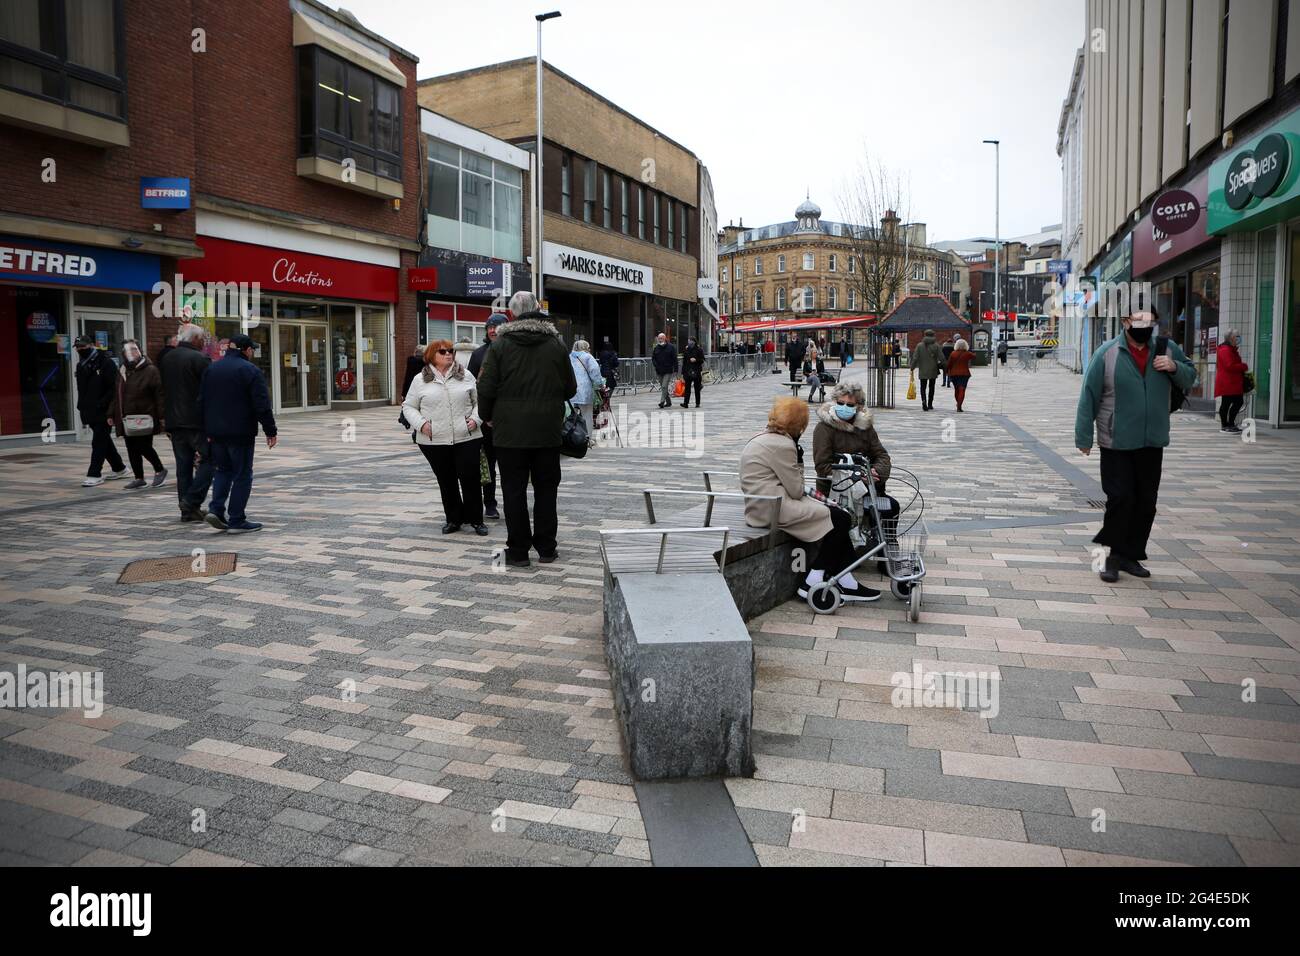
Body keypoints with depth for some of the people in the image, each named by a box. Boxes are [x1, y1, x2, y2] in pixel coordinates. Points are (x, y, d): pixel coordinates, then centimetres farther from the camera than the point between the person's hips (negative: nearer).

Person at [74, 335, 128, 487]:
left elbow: (113, 388, -12)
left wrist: (102, 404, -19)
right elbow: (81, 389, 22)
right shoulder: (81, 366, 15)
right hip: (90, 411, 8)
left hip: (103, 412, -8)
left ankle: (94, 475, -6)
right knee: (104, 441, 14)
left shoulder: (105, 363, -8)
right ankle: (119, 468, 26)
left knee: (99, 442, -8)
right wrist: (82, 407, 13)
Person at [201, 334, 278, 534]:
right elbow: (262, 405, -13)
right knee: (242, 474, 1)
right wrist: (270, 431, -7)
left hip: (216, 432, 6)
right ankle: (237, 521, 2)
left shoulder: (211, 369, 11)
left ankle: (216, 509, 4)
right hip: (241, 433, -6)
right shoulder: (250, 370, -9)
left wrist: (206, 430, 18)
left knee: (222, 469, 19)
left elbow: (201, 401, 14)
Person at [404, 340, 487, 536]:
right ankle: (454, 519, 23)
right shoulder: (420, 380, 5)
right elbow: (408, 406, 8)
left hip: (467, 439, 0)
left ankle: (476, 519, 11)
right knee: (446, 482, 9)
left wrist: (476, 419, -6)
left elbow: (479, 400, 11)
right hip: (434, 441, 0)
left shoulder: (466, 375, 7)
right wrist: (421, 423, -8)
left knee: (471, 479, -2)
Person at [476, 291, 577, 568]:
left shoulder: (500, 345, -5)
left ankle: (518, 550, 8)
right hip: (548, 432, 2)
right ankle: (546, 548, 16)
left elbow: (486, 387, -8)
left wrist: (487, 416, 8)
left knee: (514, 490, 5)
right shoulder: (556, 344, 2)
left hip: (510, 431, -2)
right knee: (546, 489, 11)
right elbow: (571, 388, 6)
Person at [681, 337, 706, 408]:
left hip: (696, 372, -2)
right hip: (688, 372, 2)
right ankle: (685, 403, -9)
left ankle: (697, 403, 12)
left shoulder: (699, 350, 1)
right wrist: (683, 372, 9)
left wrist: (696, 360, -19)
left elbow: (702, 360, -1)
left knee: (697, 388, 4)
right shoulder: (686, 351, 11)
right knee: (687, 388, -5)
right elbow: (684, 362, 13)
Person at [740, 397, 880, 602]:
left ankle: (847, 583, 1)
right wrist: (799, 461, 4)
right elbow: (796, 491, -14)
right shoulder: (782, 445, -16)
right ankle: (813, 582, -4)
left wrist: (805, 492, 7)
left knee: (839, 517, 5)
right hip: (773, 508, -11)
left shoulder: (761, 439, 18)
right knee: (839, 519, -9)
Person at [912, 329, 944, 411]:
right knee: (931, 387, 15)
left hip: (922, 371, -1)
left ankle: (924, 401, -19)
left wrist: (912, 368, -1)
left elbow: (915, 358, -6)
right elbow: (941, 358, -8)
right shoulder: (936, 345, -3)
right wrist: (942, 365, 5)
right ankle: (930, 404, 20)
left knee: (923, 387, 6)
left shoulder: (920, 345, -3)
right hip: (933, 370, 1)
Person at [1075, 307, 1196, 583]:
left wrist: (1174, 367, -8)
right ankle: (1112, 556, 9)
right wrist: (1084, 437, -8)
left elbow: (1190, 379, 15)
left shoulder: (1166, 349, 6)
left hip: (1153, 444, 4)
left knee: (1146, 503, 9)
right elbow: (1089, 397, -6)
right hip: (1116, 444, -4)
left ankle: (1131, 555, 22)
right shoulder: (1107, 353, -7)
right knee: (1120, 499, -5)